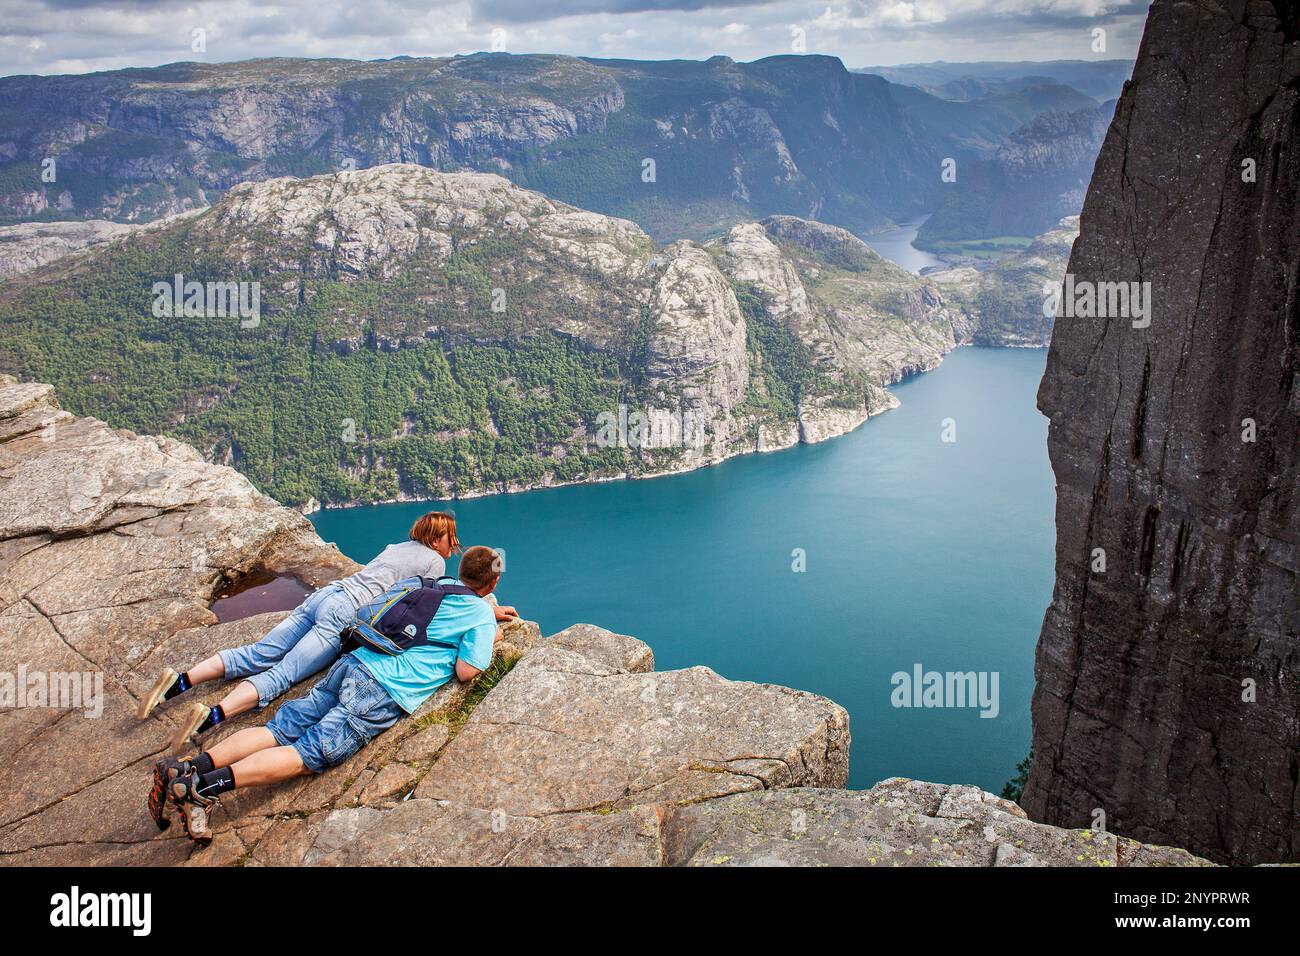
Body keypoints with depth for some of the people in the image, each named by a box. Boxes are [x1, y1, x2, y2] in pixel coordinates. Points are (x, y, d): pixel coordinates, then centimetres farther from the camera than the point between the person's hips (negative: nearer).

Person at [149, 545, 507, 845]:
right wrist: (488, 642, 19)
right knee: (308, 753, -14)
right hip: (382, 692, -7)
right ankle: (203, 787, -30)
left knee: (280, 730, -1)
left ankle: (188, 768, -18)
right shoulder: (482, 615, 5)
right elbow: (466, 671, 1)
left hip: (353, 662, 7)